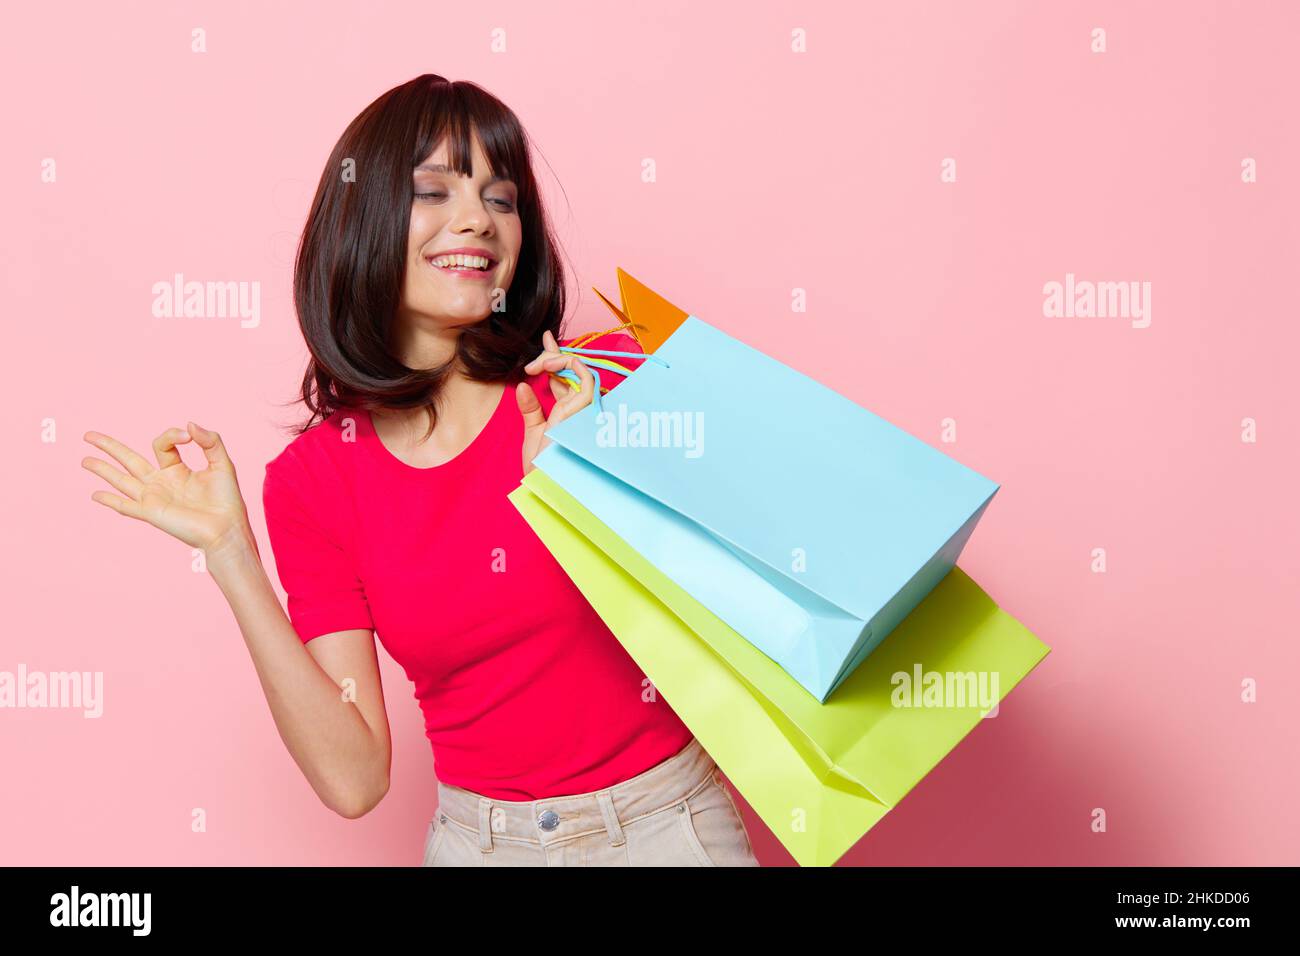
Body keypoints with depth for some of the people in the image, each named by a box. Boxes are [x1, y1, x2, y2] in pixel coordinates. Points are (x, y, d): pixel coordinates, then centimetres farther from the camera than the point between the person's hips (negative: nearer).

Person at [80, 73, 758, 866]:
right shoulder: (312, 480, -5)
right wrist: (230, 555, -15)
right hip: (482, 839, 1)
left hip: (672, 823, -1)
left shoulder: (606, 380, -10)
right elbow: (354, 777, -10)